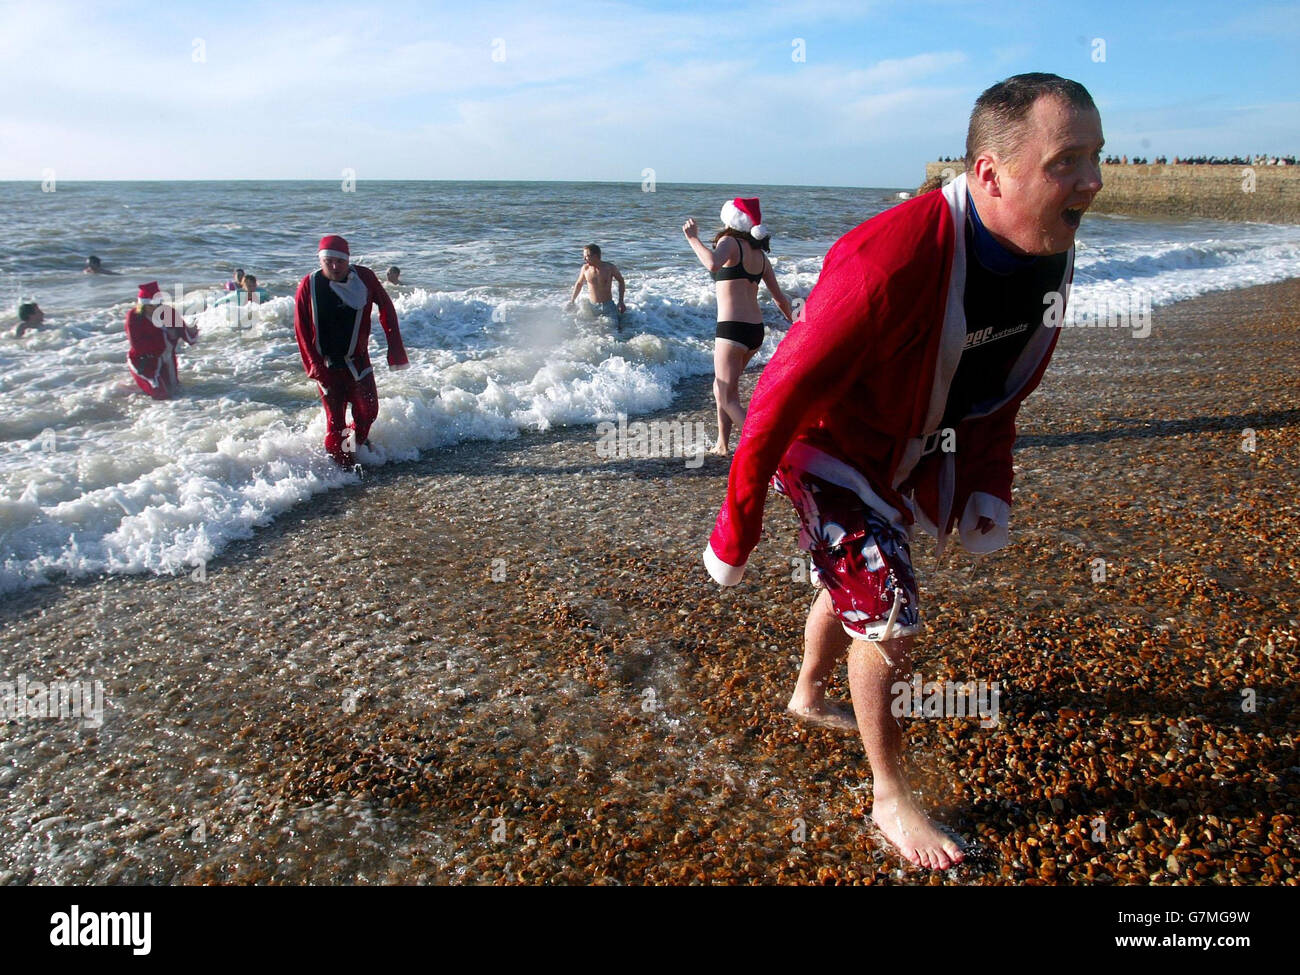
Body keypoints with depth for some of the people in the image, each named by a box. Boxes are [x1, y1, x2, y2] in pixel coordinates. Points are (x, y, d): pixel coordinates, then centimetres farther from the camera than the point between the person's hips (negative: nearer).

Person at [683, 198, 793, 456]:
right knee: (722, 386, 24)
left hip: (732, 328, -8)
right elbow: (780, 299, 20)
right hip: (756, 330, 8)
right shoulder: (759, 253, 15)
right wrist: (795, 324, 34)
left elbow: (713, 264, -30)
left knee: (728, 398, -3)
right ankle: (722, 444, 30)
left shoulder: (730, 242, -6)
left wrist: (693, 238, -16)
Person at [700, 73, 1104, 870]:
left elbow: (1002, 386, 6)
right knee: (892, 624, -7)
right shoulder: (891, 262, -38)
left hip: (910, 454, 8)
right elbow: (785, 397, -31)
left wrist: (989, 487, 0)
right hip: (829, 447, -8)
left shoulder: (1049, 257, -12)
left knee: (859, 583, 26)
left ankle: (810, 695, 55)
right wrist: (735, 530, -23)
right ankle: (891, 797, 18)